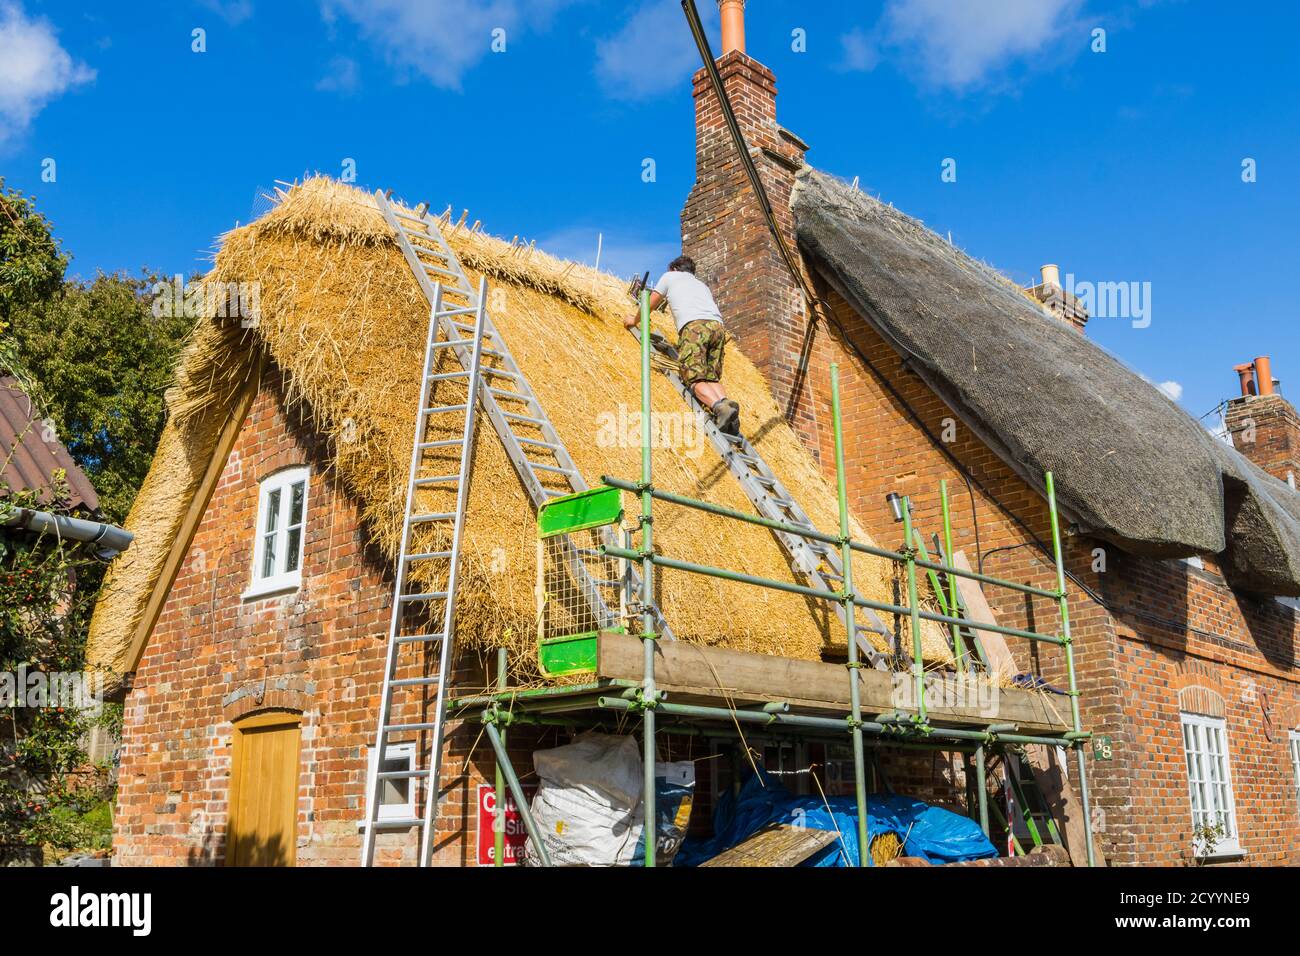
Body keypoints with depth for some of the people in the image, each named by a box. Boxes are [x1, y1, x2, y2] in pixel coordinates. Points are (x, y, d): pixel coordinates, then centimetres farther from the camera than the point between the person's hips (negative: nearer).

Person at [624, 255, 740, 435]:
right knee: (712, 377, 6)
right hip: (718, 326, 5)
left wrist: (634, 321, 50)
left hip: (693, 325, -5)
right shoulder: (702, 285, 39)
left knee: (695, 378, -12)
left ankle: (720, 407, -38)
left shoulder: (669, 277, 27)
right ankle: (725, 403, -22)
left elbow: (650, 305, 32)